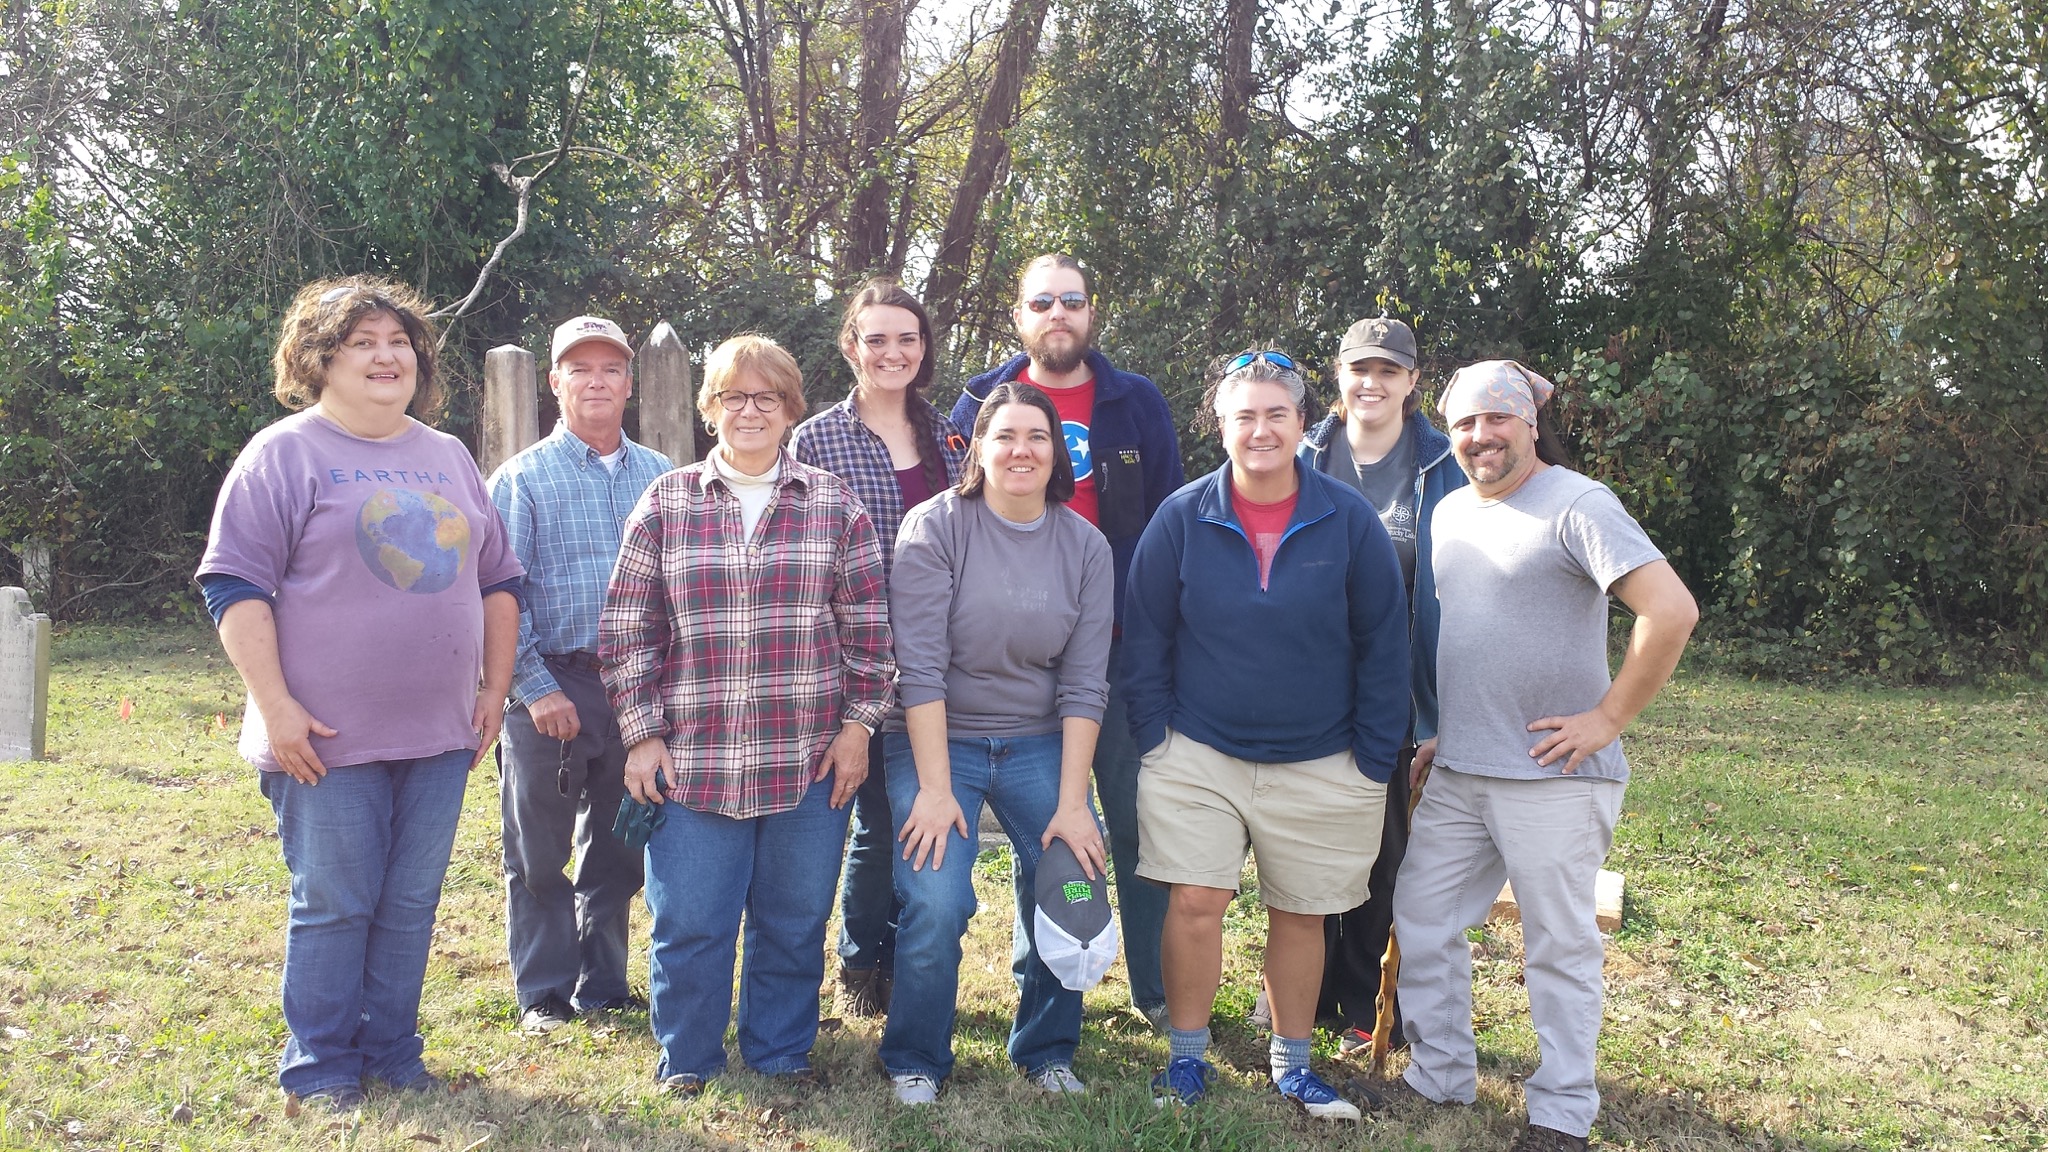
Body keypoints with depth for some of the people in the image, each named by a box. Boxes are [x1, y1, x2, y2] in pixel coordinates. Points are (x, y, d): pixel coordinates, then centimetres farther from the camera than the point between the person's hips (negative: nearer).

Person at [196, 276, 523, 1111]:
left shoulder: (448, 457, 14)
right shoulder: (285, 453, -3)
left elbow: (498, 579, 19)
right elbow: (234, 585, -9)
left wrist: (494, 689, 10)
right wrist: (276, 707, -15)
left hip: (439, 732, 5)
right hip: (329, 737, -5)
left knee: (411, 904, 11)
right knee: (333, 905, 4)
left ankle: (393, 1052, 25)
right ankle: (320, 1067, 19)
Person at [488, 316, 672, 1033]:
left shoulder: (660, 477, 9)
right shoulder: (523, 478, -1)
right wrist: (536, 687, -12)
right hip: (551, 686, -3)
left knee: (618, 851, 12)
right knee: (539, 853, 5)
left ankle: (604, 986, 26)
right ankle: (544, 995, 19)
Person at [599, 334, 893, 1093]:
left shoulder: (834, 505, 5)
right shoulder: (665, 503, 4)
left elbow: (866, 626, 6)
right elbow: (627, 628, 4)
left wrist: (857, 724, 2)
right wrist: (642, 734, 0)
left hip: (808, 760, 1)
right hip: (693, 760, 0)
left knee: (794, 920, 10)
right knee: (687, 922, 4)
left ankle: (782, 1052, 29)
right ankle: (685, 1058, 25)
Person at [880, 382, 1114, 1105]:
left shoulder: (1085, 547, 0)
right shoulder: (935, 528, -10)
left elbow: (1084, 683, -3)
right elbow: (920, 666, -14)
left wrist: (1071, 802, -9)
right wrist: (935, 788, -18)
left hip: (1040, 746, 3)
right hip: (939, 741, -3)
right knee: (935, 906, -17)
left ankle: (1046, 1052, 18)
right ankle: (915, 1061, 10)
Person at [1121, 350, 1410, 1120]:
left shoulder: (1349, 521, -7)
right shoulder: (1182, 518, -6)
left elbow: (1384, 646, -2)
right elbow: (1145, 638, 0)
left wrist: (1375, 759, -4)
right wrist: (1153, 737, -4)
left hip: (1321, 764, 1)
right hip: (1199, 755, 0)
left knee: (1300, 915, 10)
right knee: (1195, 903, -3)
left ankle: (1292, 1062, 29)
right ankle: (1187, 1055, 17)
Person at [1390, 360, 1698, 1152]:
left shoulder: (1576, 505, -12)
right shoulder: (1451, 513, 12)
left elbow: (1671, 611, -21)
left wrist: (1609, 717, -17)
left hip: (1551, 774, -7)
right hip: (1457, 771, 8)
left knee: (1560, 945, 4)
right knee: (1421, 917, 12)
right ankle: (1439, 1077, 29)